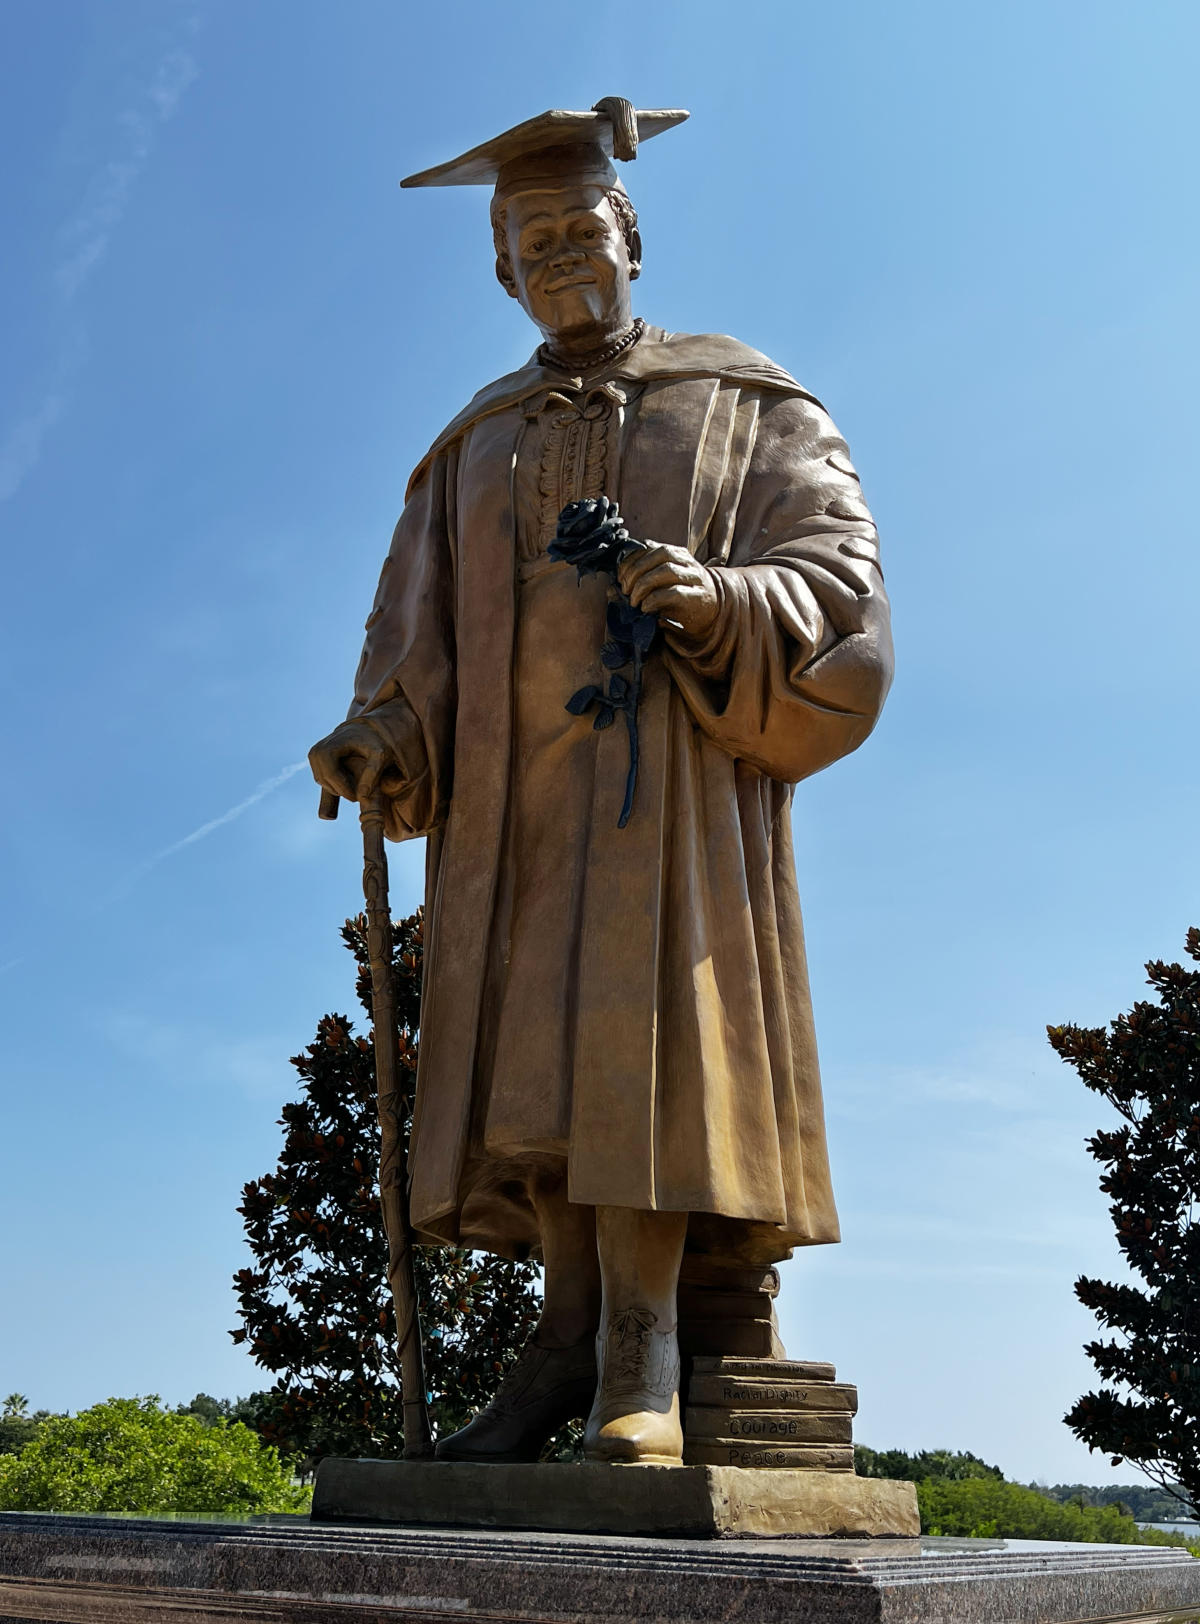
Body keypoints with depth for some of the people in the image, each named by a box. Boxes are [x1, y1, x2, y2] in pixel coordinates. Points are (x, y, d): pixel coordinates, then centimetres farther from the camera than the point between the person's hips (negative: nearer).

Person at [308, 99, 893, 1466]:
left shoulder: (739, 402, 13)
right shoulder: (476, 446, 23)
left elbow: (837, 558, 0)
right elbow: (418, 628, 13)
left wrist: (719, 595, -21)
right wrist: (378, 737, -7)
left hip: (668, 760, -4)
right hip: (514, 783, 4)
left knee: (641, 1023, -16)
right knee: (527, 1047, -4)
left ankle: (643, 1350, -14)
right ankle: (571, 1334, 1)